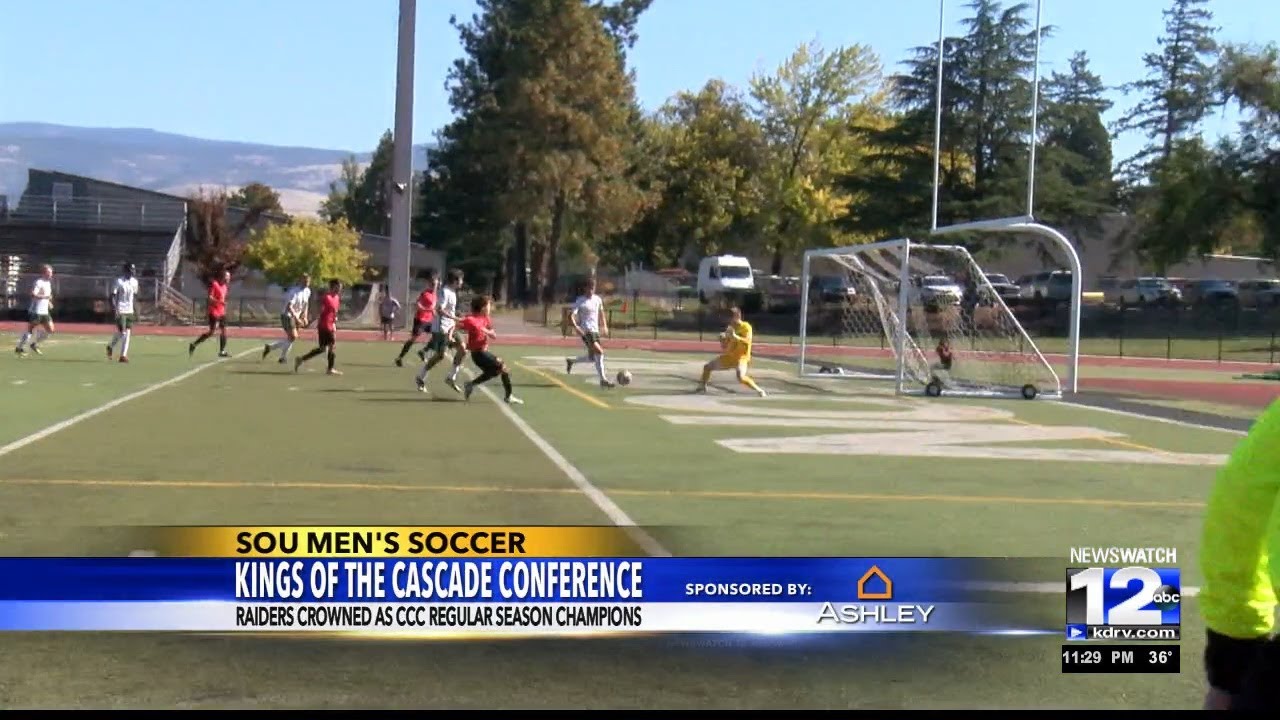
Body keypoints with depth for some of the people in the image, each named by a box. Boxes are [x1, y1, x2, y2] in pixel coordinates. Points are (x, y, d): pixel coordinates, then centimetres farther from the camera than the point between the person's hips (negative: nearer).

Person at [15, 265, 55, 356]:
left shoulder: (48, 283, 14)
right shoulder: (39, 282, -14)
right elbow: (33, 295, -27)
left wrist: (49, 302, 14)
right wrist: (46, 296, -26)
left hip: (44, 311, 8)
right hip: (36, 311, -8)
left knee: (50, 330, 3)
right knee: (30, 330, -4)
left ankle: (35, 344, 17)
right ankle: (19, 348, 7)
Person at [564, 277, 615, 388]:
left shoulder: (597, 299, 9)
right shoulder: (580, 301, -8)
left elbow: (601, 312, 27)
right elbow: (571, 316, -14)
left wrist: (604, 325, 15)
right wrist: (575, 326, -30)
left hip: (595, 330, 7)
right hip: (585, 331, -7)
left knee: (592, 358, 10)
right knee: (599, 352, -22)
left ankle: (571, 361, 35)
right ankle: (603, 379, -18)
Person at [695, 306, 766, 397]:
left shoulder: (746, 327, -12)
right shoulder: (730, 328, 5)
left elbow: (748, 341, -28)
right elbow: (724, 346, 7)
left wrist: (735, 337, -37)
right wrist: (722, 339, -14)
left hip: (741, 357, -7)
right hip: (729, 356, 7)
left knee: (741, 377, -34)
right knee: (707, 367, 10)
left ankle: (759, 390, -21)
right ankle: (702, 387, 31)